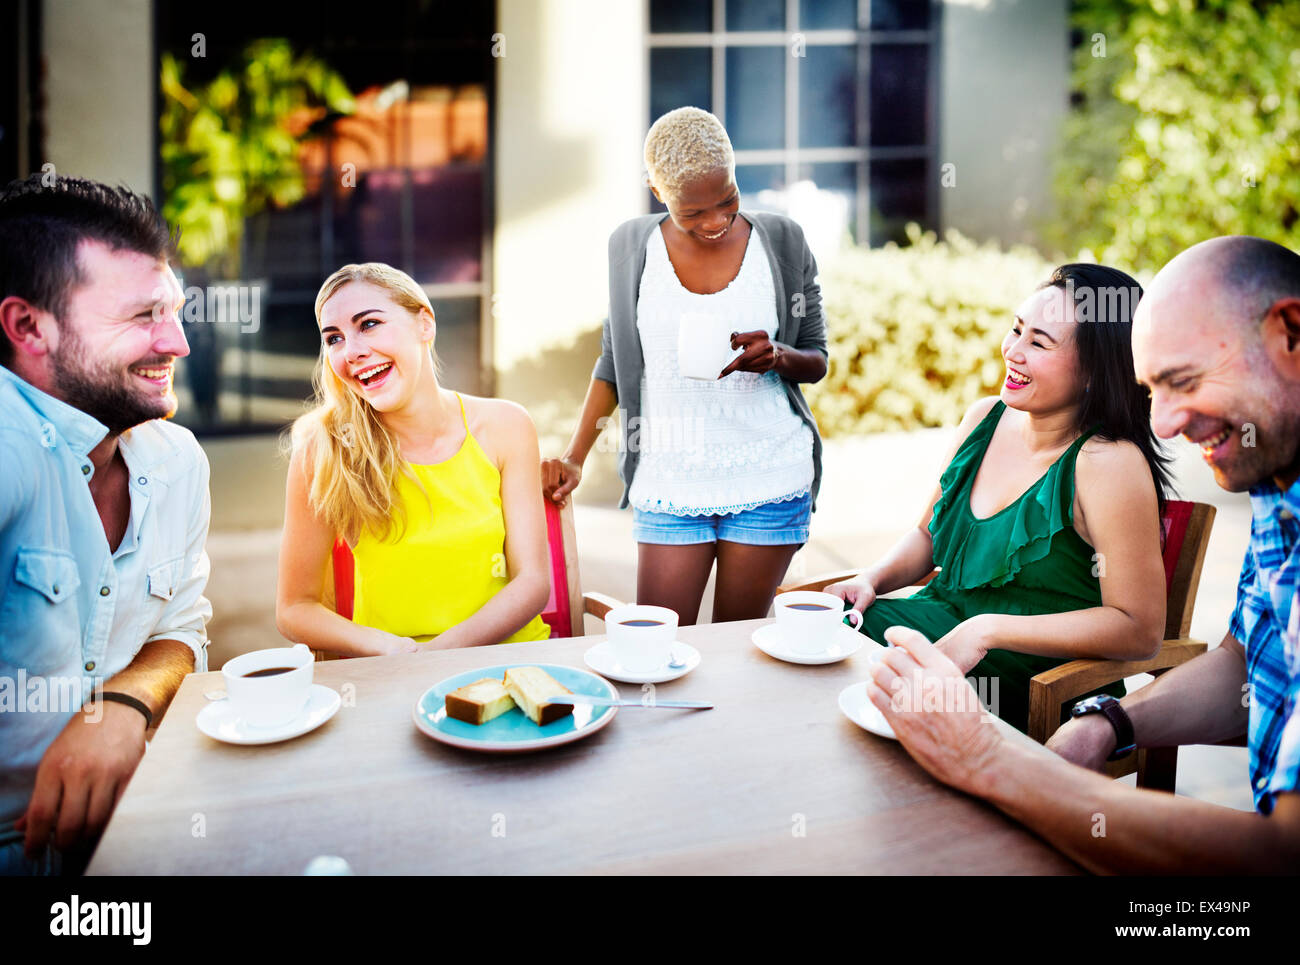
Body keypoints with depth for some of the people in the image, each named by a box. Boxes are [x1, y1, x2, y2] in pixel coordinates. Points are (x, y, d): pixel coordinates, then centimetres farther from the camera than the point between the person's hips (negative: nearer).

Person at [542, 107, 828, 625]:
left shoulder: (782, 242, 1)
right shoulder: (631, 246, 2)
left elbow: (817, 359, 7)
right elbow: (614, 360, 9)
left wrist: (777, 357, -16)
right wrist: (574, 457, 2)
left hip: (769, 481, 0)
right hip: (668, 482, 0)